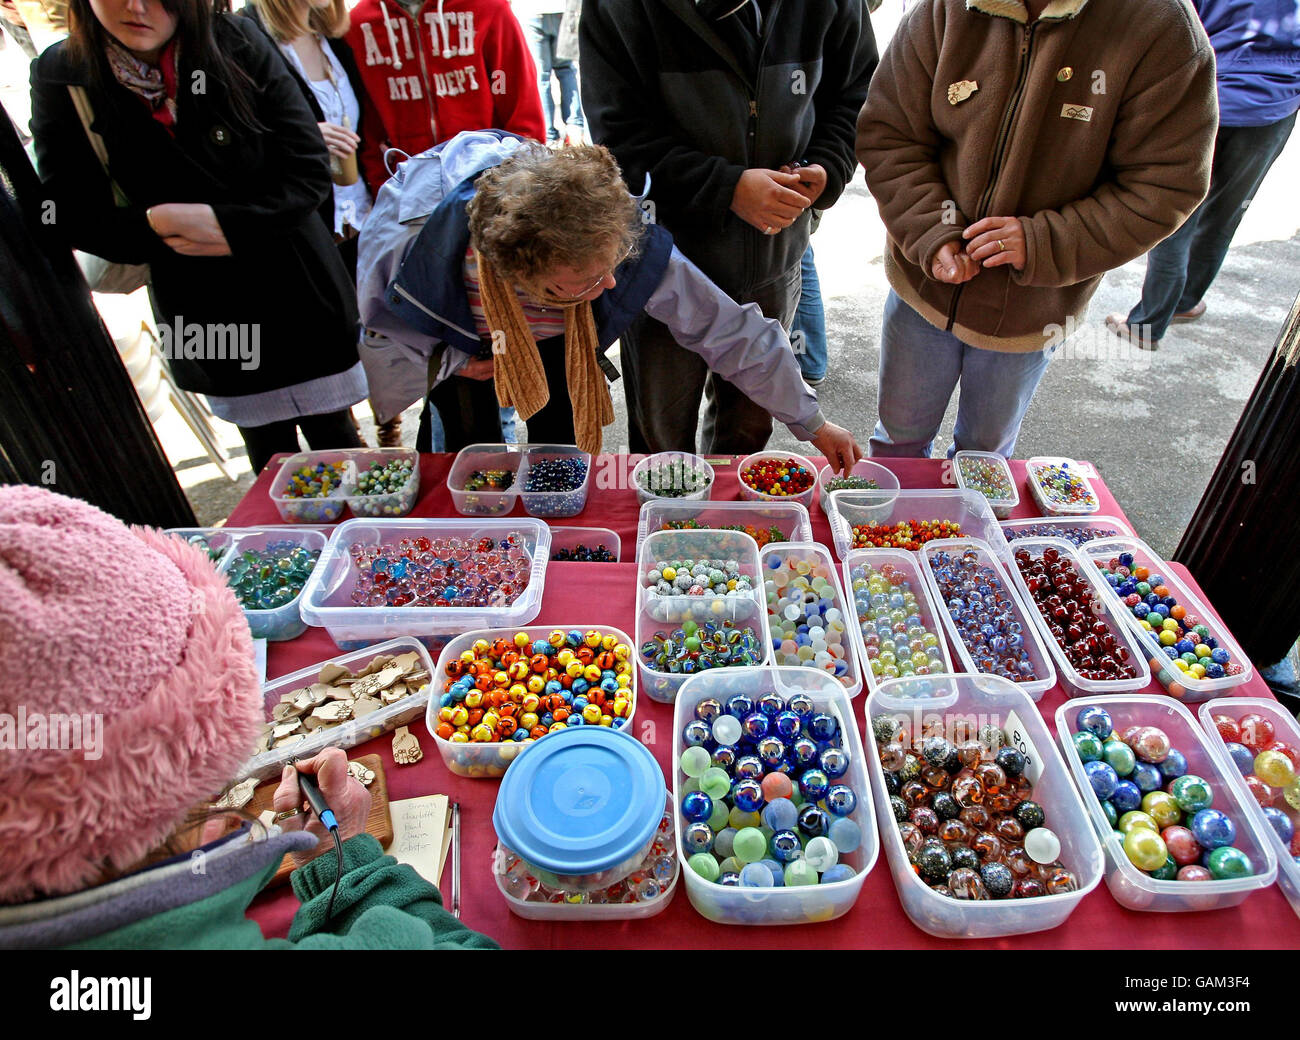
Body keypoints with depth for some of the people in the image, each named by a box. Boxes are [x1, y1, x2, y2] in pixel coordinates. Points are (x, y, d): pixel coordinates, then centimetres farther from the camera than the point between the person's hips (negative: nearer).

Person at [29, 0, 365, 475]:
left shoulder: (237, 44, -8)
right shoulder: (60, 77, -5)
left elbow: (309, 171, -11)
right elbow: (68, 217, -4)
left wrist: (229, 224, -20)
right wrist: (157, 223, -20)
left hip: (298, 296, -1)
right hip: (201, 315, 1)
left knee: (334, 440, 9)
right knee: (270, 454, 14)